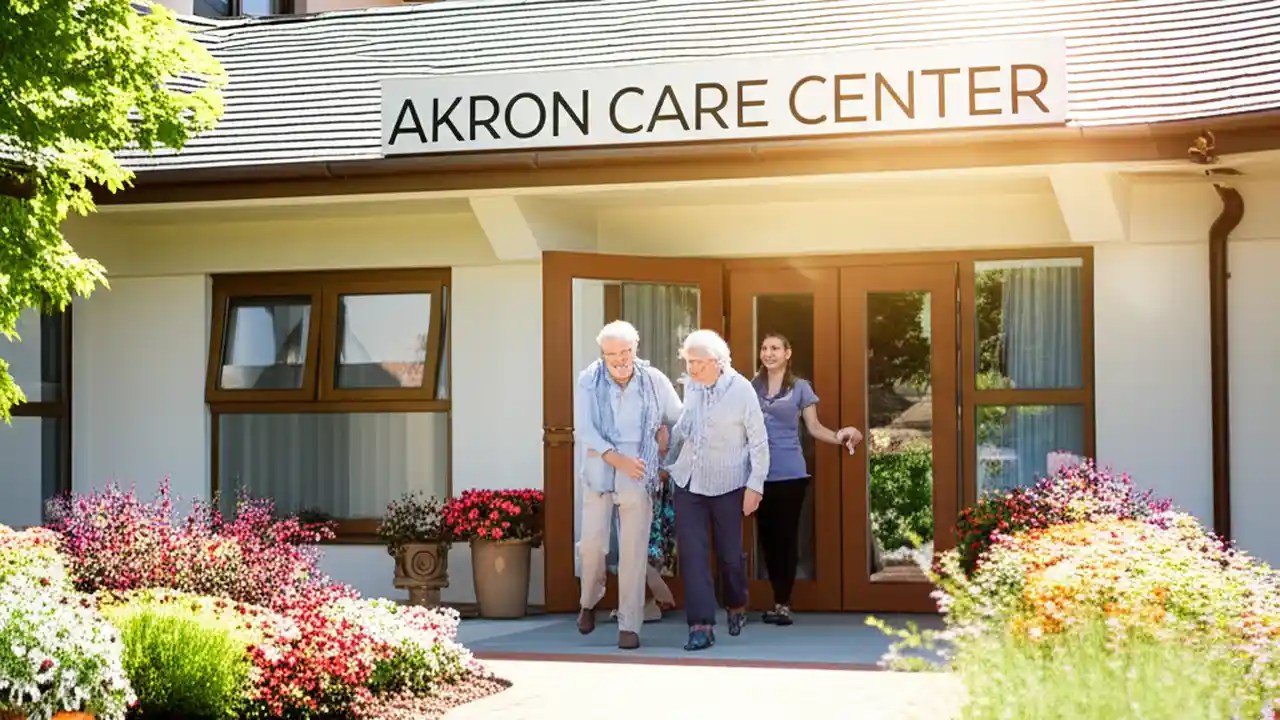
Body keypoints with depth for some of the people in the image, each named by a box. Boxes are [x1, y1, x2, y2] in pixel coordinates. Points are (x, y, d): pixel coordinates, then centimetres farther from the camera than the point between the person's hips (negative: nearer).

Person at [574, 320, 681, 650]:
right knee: (593, 543, -2)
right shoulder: (589, 382, -4)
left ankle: (630, 625, 4)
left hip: (639, 477, 0)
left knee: (634, 549, -3)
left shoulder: (654, 381, -1)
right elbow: (584, 431, -10)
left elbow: (678, 419, 14)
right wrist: (618, 459, -19)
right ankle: (589, 602, 28)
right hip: (598, 474, 0)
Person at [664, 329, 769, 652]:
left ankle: (737, 606, 36)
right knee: (692, 553, -5)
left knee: (730, 552, 8)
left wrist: (755, 485, -10)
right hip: (688, 481, 3)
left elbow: (759, 441, -8)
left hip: (726, 484, -3)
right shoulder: (691, 387, 0)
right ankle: (701, 625, -4)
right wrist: (667, 462, 20)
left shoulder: (741, 389, -12)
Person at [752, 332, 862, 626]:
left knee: (786, 535, -1)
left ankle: (783, 604, 4)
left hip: (790, 473, -3)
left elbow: (814, 427, 1)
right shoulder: (752, 387, 9)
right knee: (767, 536, 5)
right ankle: (779, 600, 15)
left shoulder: (800, 387, 3)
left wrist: (838, 437, -17)